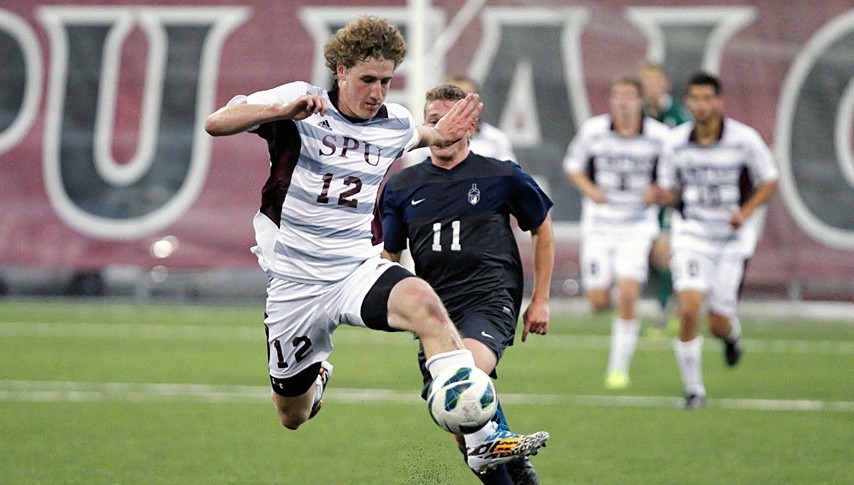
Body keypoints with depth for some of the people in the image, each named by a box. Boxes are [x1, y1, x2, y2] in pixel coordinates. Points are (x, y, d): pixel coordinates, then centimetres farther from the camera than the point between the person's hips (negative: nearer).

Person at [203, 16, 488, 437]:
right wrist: (283, 112, -38)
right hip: (294, 284, -1)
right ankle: (317, 374, 52)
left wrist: (438, 136, 4)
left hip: (359, 269, 1)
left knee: (423, 302, -35)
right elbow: (215, 124, -21)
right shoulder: (299, 102, -10)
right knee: (293, 415, 14)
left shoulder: (396, 122, 2)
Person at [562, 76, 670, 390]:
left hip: (638, 226, -1)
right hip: (599, 223, 1)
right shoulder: (592, 130, -3)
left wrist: (657, 191, -11)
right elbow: (572, 165, 10)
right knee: (598, 302, -2)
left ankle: (619, 368, -3)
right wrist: (588, 188, -8)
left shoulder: (659, 136, -6)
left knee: (627, 296, -15)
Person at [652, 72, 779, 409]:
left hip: (733, 239, -1)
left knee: (718, 324, -1)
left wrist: (746, 212, -15)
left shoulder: (745, 139, -10)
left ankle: (732, 335, 40)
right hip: (691, 234, 1)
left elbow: (770, 181, 1)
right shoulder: (676, 142, -4)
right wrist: (664, 195, -16)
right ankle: (693, 388, -2)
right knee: (689, 308, -18)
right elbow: (668, 188, 9)